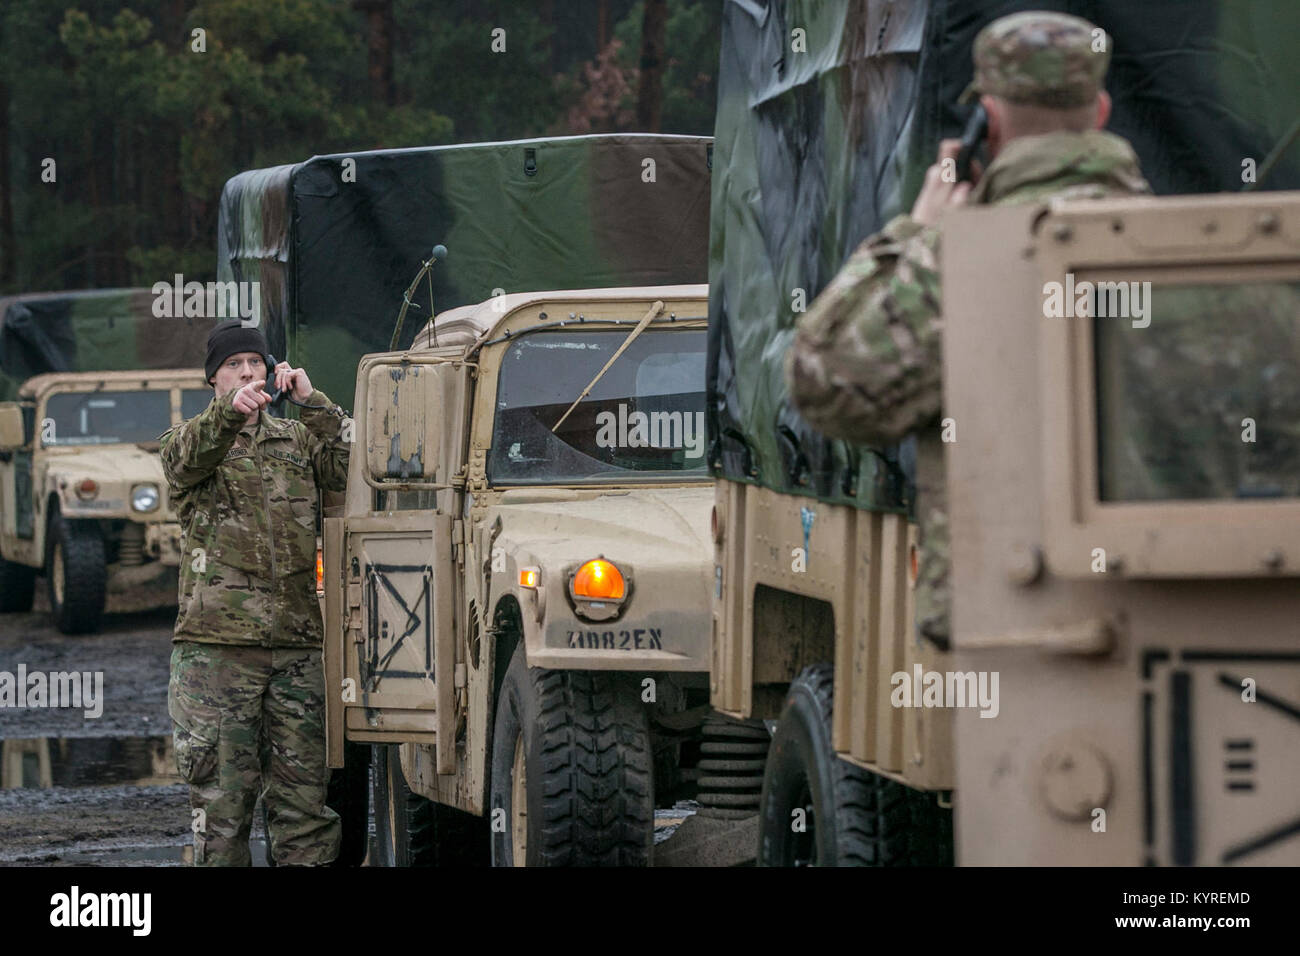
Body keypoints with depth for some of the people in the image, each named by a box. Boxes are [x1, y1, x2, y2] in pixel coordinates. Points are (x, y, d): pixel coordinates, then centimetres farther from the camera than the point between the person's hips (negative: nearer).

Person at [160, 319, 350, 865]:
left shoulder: (295, 441, 18)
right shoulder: (190, 438, 8)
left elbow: (345, 469, 1)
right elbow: (187, 458, -17)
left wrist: (311, 402, -7)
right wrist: (230, 412, -37)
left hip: (295, 641, 3)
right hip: (217, 641, -3)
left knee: (303, 790, 2)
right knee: (222, 794, -4)